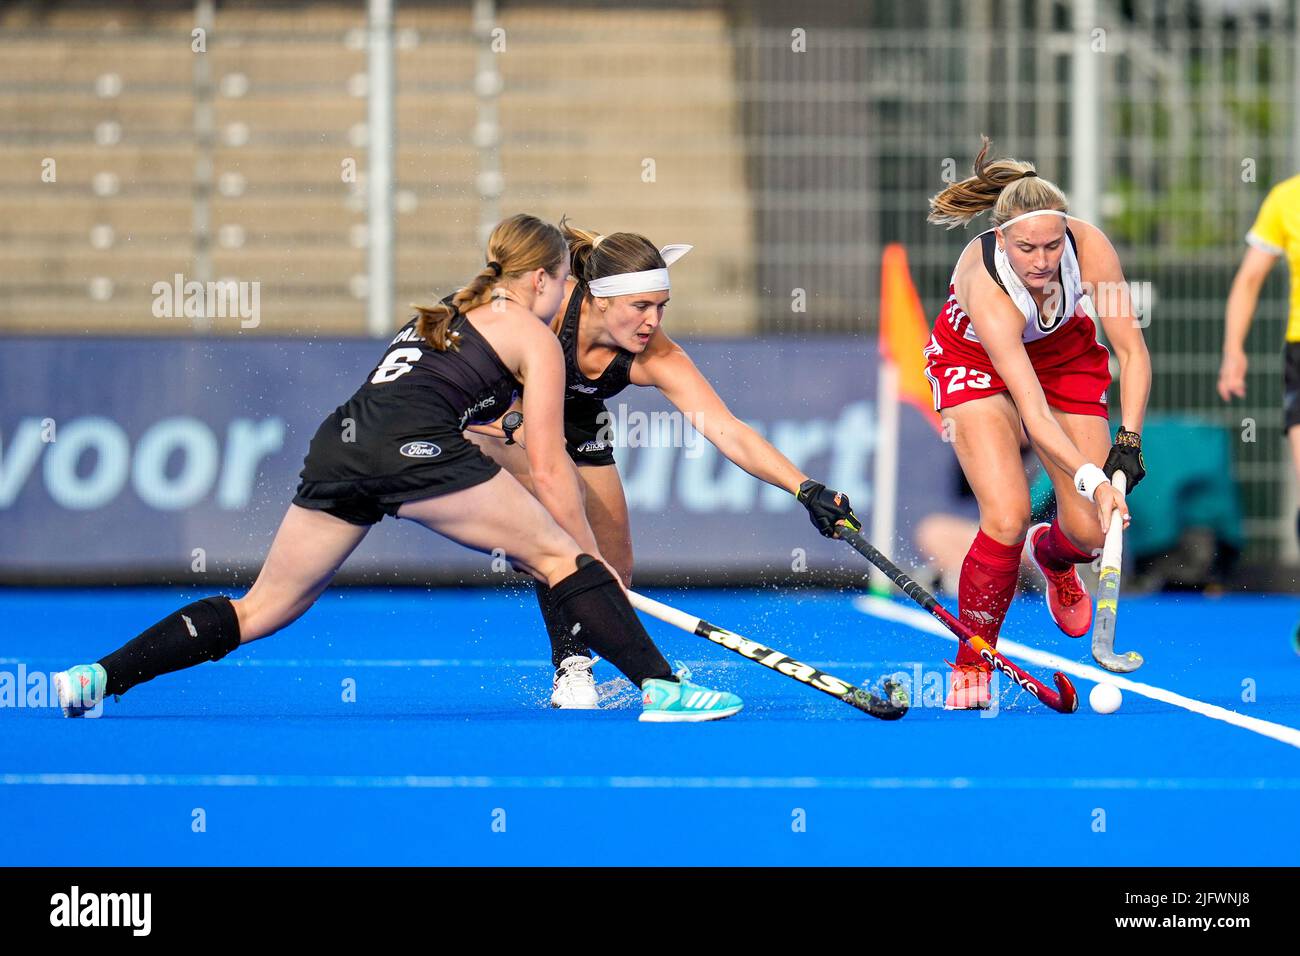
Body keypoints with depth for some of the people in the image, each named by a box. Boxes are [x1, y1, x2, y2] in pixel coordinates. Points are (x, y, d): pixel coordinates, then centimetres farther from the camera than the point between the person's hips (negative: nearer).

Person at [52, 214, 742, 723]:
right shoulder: (536, 339, 12)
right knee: (559, 554, 2)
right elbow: (549, 469, 8)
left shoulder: (446, 314, 33)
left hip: (337, 445, 7)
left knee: (265, 608, 13)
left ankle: (96, 678, 8)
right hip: (411, 446, -7)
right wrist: (596, 561, 16)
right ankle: (661, 689, -8)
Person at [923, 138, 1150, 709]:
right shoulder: (984, 283, -40)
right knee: (1006, 520, -23)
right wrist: (1091, 479, -53)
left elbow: (1132, 351, -22)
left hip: (1064, 353, 3)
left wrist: (1127, 443, -33)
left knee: (1091, 532, -5)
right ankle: (972, 661, 0)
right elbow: (1033, 410, -44)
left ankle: (1053, 555, 35)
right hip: (976, 364, -3)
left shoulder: (1088, 246, -30)